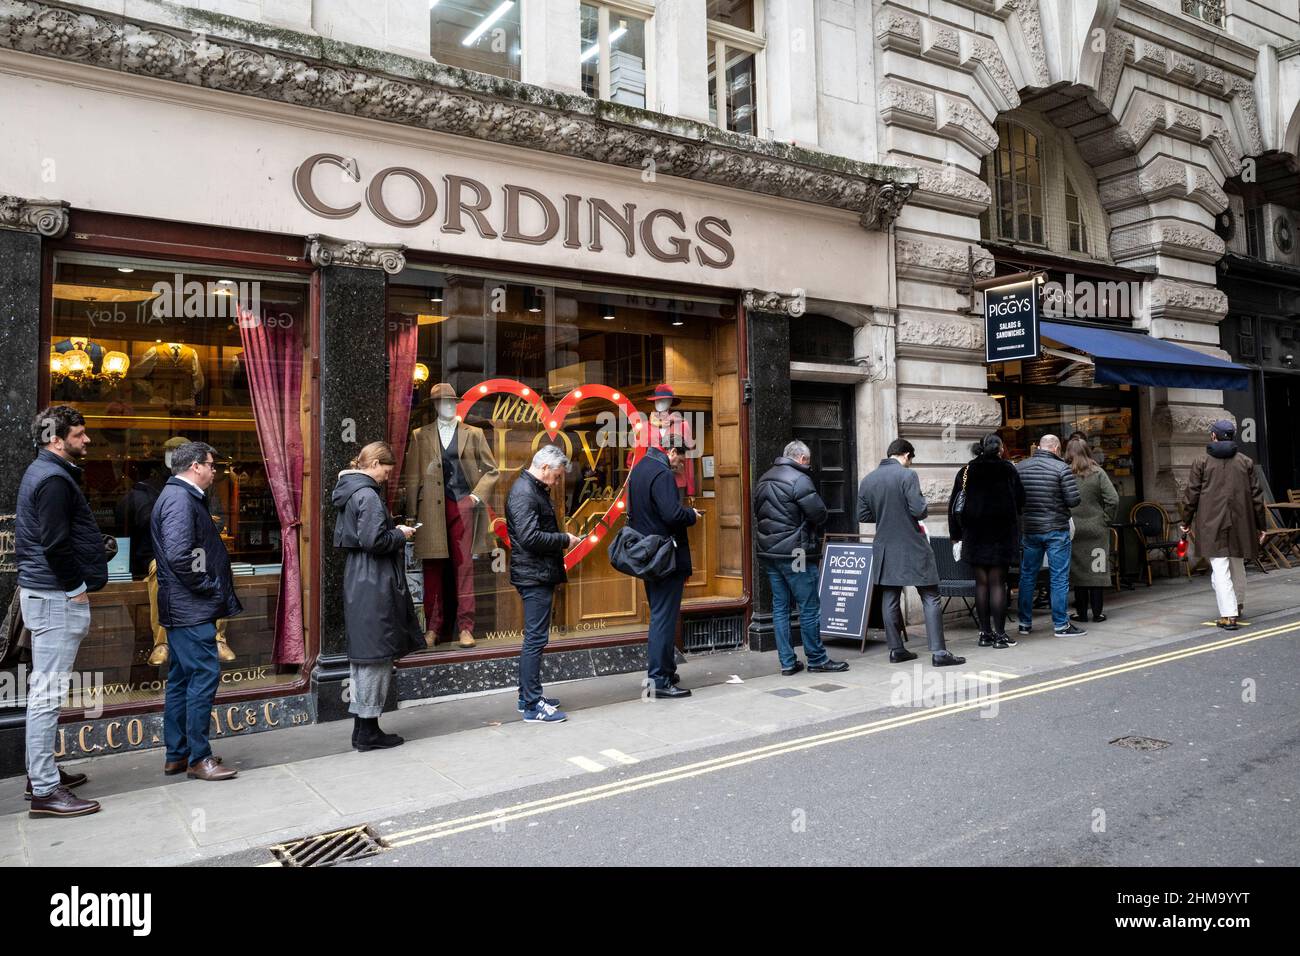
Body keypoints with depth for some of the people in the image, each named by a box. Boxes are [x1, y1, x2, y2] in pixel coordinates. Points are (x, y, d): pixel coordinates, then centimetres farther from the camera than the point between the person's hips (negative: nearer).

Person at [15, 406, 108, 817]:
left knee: (46, 689, 18)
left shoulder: (42, 472, 17)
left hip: (43, 591, 11)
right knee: (48, 692, -7)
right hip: (57, 597, -11)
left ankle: (42, 771, 28)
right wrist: (76, 587, -13)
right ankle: (45, 790, -2)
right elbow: (55, 543, -23)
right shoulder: (54, 479, -16)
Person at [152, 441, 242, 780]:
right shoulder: (180, 499, -15)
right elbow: (179, 556, -26)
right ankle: (198, 758, 1)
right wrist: (209, 587, -14)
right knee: (204, 675, -6)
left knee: (182, 679, 14)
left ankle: (176, 755, 22)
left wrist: (216, 592, 14)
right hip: (192, 610, -11)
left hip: (182, 608, 11)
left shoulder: (181, 496, 17)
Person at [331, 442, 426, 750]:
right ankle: (368, 731, 7)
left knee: (362, 656, 15)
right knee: (376, 655, -2)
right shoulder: (368, 495, -16)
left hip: (357, 582, 10)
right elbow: (374, 541, -23)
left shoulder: (349, 491, 14)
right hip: (374, 585, -10)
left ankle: (362, 728, 23)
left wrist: (393, 531, 13)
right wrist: (400, 534, -7)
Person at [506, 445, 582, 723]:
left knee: (534, 638, 16)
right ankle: (532, 706, -1)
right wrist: (564, 540, -14)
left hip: (539, 575, 11)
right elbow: (529, 537, -24)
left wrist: (562, 539, 10)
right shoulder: (523, 493, -16)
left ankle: (527, 697, 26)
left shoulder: (535, 489, 16)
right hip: (534, 575, -11)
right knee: (535, 639, -6)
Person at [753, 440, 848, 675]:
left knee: (780, 606, 9)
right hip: (795, 554, -8)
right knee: (809, 607, 3)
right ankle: (817, 660, 11)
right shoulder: (799, 479, -13)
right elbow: (820, 514, -13)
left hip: (768, 552, 8)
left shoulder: (764, 480, 12)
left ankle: (787, 662, 12)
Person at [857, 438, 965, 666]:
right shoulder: (907, 475, -12)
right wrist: (925, 508, 4)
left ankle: (896, 649, 16)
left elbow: (863, 516, 8)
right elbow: (918, 510, -18)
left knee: (890, 599, 11)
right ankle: (938, 651, -1)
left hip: (885, 549, 5)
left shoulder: (867, 480, 5)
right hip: (913, 547, -5)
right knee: (931, 598, 1)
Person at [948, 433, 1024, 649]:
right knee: (997, 583, 0)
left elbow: (954, 505, 4)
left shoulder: (966, 472, 3)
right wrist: (1012, 522, 19)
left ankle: (985, 633, 11)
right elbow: (1020, 500, 0)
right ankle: (999, 634, 1)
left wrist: (956, 533, 12)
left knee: (981, 583, 7)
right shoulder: (1008, 470, -4)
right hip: (1002, 534, -3)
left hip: (974, 535, 3)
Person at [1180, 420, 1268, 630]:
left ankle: (1228, 615, -12)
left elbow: (1191, 495, -1)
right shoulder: (1246, 462, 6)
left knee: (1220, 569, -6)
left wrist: (1187, 522, 8)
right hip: (1240, 523, 3)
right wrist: (1261, 526, 13)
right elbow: (1257, 496, 7)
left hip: (1212, 525, -3)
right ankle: (1238, 606, 36)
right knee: (1238, 565, 20)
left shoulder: (1201, 462, -2)